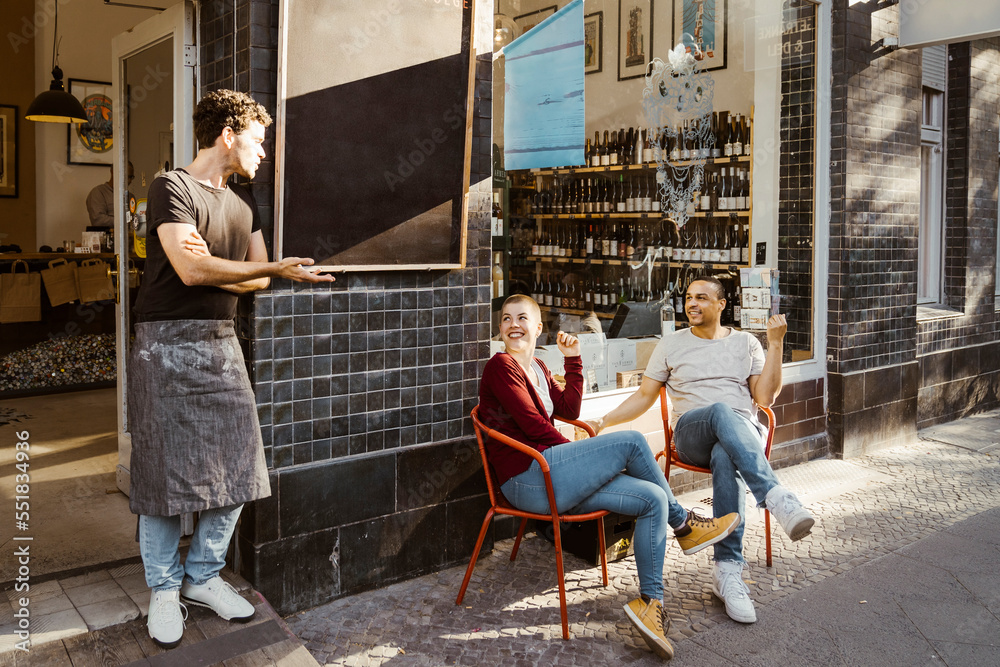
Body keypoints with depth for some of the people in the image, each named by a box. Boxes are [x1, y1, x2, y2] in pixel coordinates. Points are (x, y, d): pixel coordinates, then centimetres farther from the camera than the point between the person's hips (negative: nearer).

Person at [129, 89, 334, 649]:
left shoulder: (243, 201, 15)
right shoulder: (172, 189, -7)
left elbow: (256, 277, 10)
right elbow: (191, 270, -19)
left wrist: (211, 270, -10)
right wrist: (277, 269, -14)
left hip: (222, 343, 7)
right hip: (169, 345, -6)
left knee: (237, 469, 5)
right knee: (166, 470, 0)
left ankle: (203, 577, 21)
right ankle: (165, 588, 16)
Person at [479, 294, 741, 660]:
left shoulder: (536, 368, 23)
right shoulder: (501, 366, -6)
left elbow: (569, 408, 17)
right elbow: (533, 425, -12)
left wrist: (572, 359, 13)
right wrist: (577, 453, -1)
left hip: (550, 478, 9)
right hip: (527, 480, -9)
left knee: (653, 500, -4)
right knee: (631, 441, -17)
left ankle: (650, 601, -3)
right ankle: (684, 525, 3)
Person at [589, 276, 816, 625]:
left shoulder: (745, 343, 17)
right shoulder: (671, 344, 16)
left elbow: (765, 397, 7)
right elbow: (644, 396, 15)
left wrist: (775, 344, 0)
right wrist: (604, 421, 2)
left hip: (744, 433, 1)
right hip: (691, 433, 0)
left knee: (725, 459, -39)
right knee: (722, 412, -39)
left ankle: (727, 569, -42)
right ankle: (777, 498, -52)